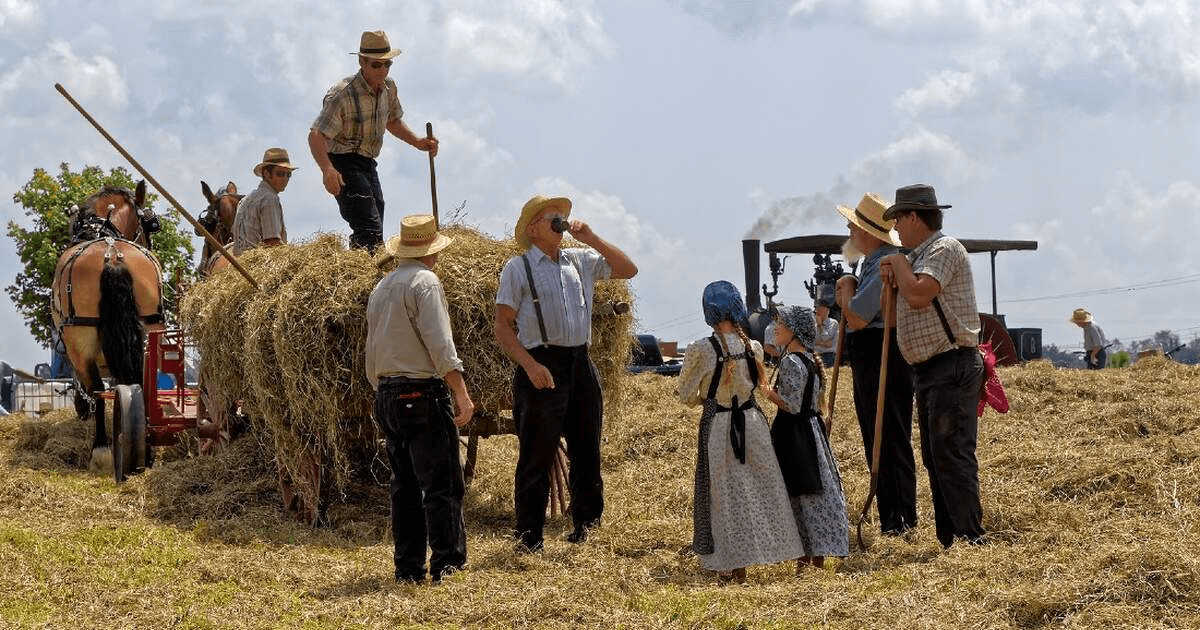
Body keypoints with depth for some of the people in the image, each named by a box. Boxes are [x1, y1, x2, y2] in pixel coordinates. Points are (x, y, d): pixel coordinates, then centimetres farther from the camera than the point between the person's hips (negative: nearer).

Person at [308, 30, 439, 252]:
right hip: (344, 166, -8)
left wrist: (417, 142, 10)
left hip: (368, 165, 8)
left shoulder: (389, 88, 4)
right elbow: (316, 136, -25)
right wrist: (327, 169, -41)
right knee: (370, 233, -21)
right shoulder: (343, 94, -21)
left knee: (373, 235, 12)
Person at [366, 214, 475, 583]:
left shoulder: (381, 288, 17)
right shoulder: (424, 281, -8)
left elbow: (371, 356, 21)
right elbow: (440, 344, -17)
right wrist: (462, 395, -17)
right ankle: (447, 563, -9)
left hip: (387, 397, 8)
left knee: (405, 486, 10)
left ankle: (408, 568, 10)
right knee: (442, 484, -6)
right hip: (423, 394, -8)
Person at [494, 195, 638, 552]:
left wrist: (592, 240, 6)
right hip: (542, 366, -5)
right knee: (537, 455, -4)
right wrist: (530, 365, -17)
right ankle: (529, 537, 2)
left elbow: (628, 270, 17)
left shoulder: (581, 261, 14)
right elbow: (502, 327, -5)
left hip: (580, 363, 5)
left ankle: (586, 528, 22)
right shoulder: (518, 268, -1)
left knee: (586, 452, 10)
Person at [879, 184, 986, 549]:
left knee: (952, 456, -13)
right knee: (935, 459, 11)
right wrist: (892, 280, 7)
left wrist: (899, 264, -7)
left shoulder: (945, 249, -10)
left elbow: (918, 295, -24)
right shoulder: (920, 256, 19)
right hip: (928, 369, 10)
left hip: (952, 368, -10)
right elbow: (904, 307, 25)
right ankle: (947, 541, 15)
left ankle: (971, 540, -13)